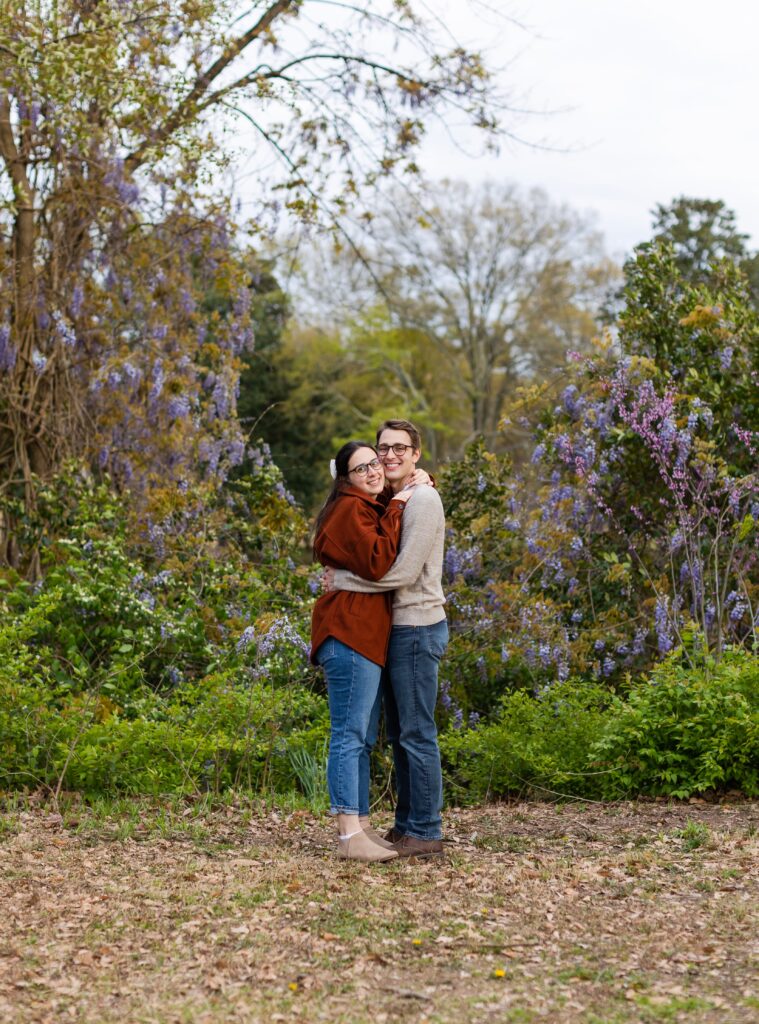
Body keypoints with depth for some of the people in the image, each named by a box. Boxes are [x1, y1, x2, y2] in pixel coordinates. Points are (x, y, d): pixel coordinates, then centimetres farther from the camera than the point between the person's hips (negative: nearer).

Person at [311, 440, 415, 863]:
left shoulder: (375, 507, 21)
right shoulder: (350, 510, -9)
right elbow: (377, 563, -20)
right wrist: (395, 509, -14)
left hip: (368, 636, 11)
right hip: (351, 634, -11)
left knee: (360, 738, 12)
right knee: (349, 733, -11)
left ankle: (362, 827, 17)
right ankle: (350, 836, -12)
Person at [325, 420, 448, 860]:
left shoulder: (423, 500, -13)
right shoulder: (392, 501, 17)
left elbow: (402, 573, -20)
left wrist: (341, 580, -12)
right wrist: (340, 574, 1)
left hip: (417, 629, -10)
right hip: (398, 629, 10)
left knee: (417, 732, -7)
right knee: (400, 732, 13)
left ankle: (426, 832, -2)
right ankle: (407, 825, 20)